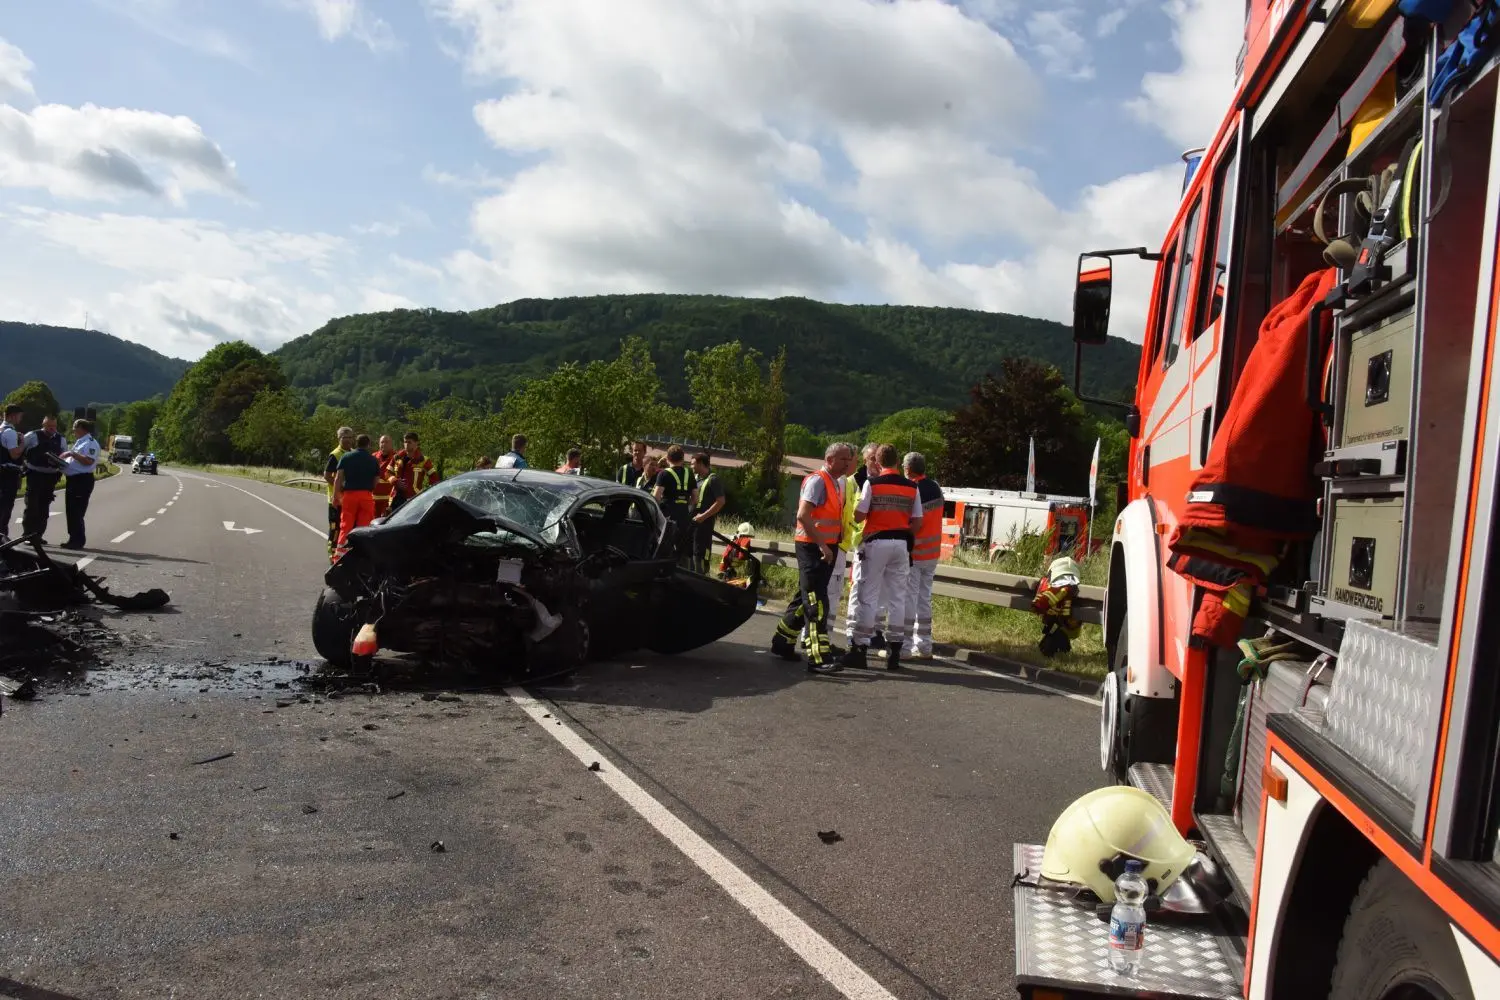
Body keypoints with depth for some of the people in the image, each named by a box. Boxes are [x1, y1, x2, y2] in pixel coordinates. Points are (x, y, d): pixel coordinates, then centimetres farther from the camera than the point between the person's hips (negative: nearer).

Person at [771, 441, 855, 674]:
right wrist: (822, 544, -23)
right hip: (812, 547, -9)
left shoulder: (838, 483, 15)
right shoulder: (817, 481, -13)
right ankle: (818, 658, -12)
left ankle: (782, 642, 28)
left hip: (826, 548, 9)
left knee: (807, 598, 16)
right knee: (816, 602, -11)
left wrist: (834, 543, 11)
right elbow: (802, 516, -22)